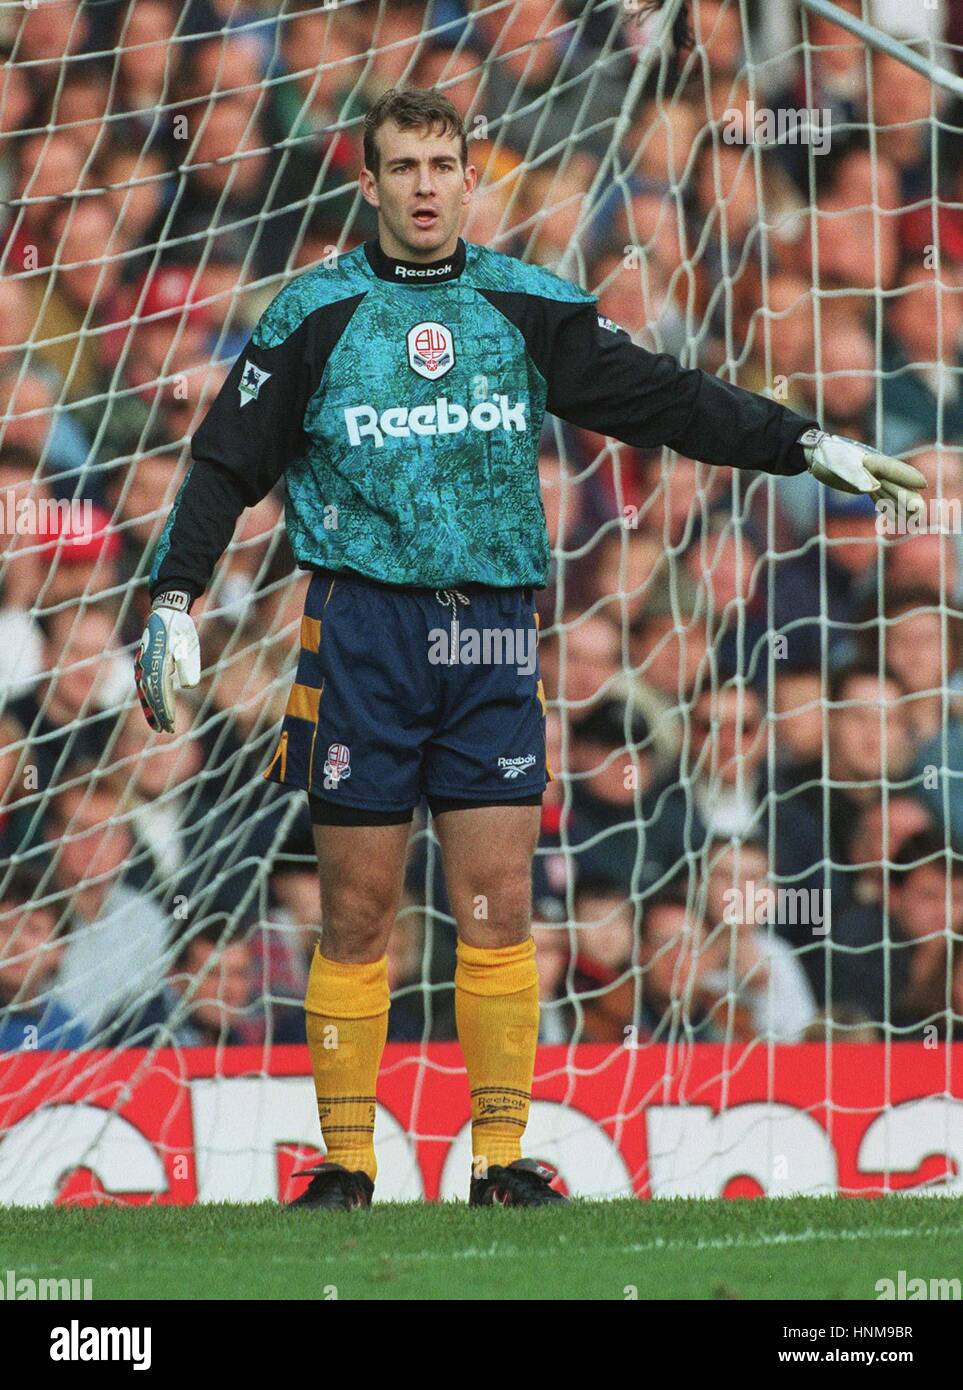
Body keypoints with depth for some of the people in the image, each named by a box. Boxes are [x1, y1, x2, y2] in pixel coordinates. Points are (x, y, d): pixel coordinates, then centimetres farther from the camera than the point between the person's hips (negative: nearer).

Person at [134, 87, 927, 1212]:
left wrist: (807, 447, 5)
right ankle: (344, 1169, 6)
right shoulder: (316, 315, 3)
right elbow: (227, 463, 5)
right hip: (362, 625, -2)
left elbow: (664, 398, 11)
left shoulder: (527, 308, 9)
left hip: (491, 633, 2)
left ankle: (502, 1162, 5)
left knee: (499, 909, -1)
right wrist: (174, 601, -4)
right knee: (356, 913, 0)